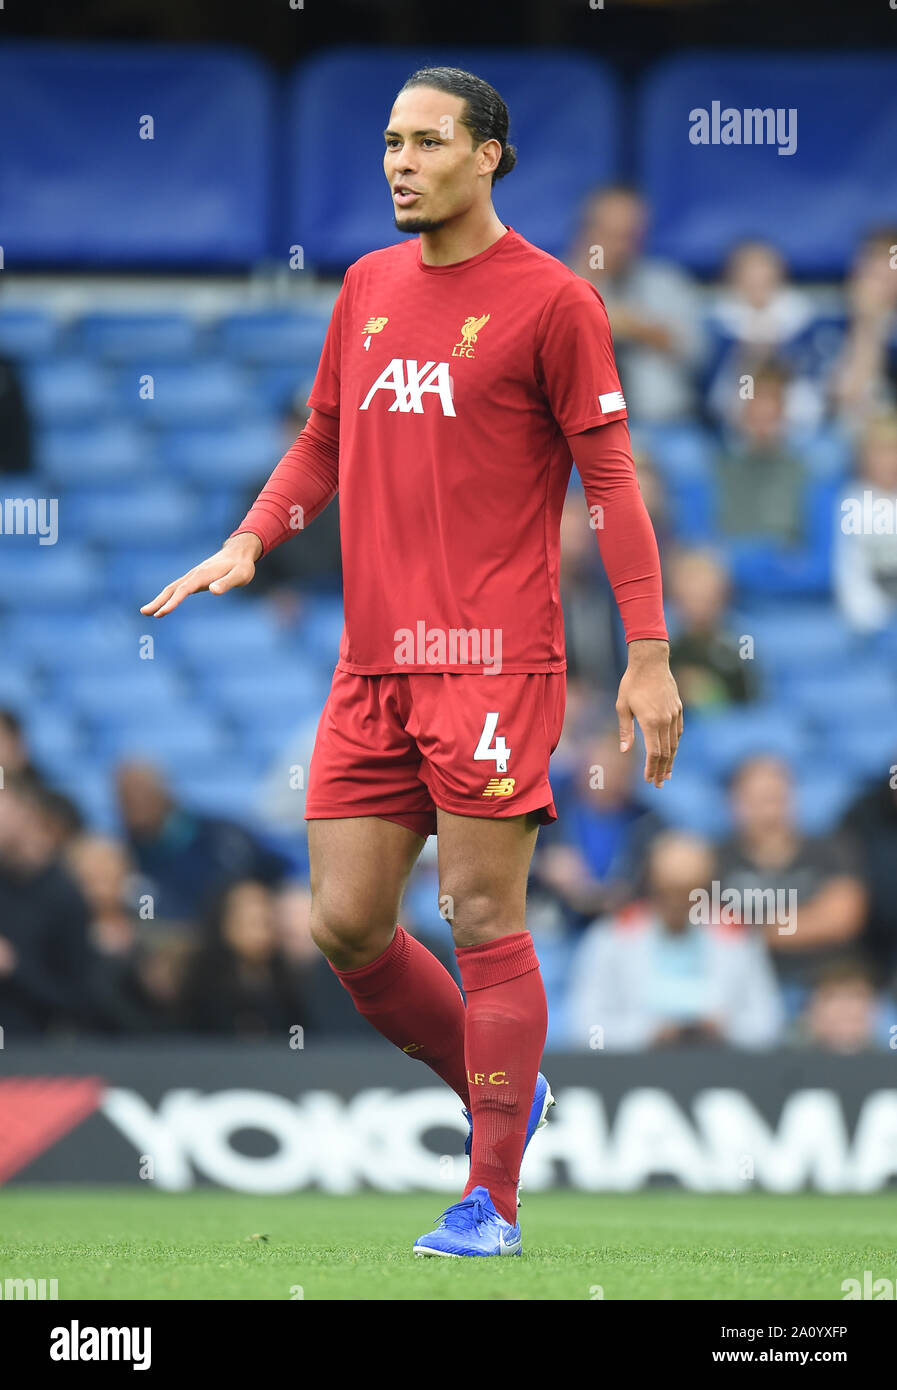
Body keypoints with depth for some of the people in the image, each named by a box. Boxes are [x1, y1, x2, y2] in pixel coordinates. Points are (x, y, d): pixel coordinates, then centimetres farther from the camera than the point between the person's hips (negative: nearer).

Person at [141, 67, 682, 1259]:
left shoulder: (550, 299, -4)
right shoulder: (368, 287, 13)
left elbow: (612, 477, -4)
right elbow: (325, 442, 24)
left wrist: (648, 656, -9)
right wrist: (248, 544, 7)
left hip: (493, 662, -6)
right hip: (372, 662, 6)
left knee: (484, 923, -7)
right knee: (346, 928, 3)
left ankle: (492, 1204, -1)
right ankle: (505, 1091, 25)